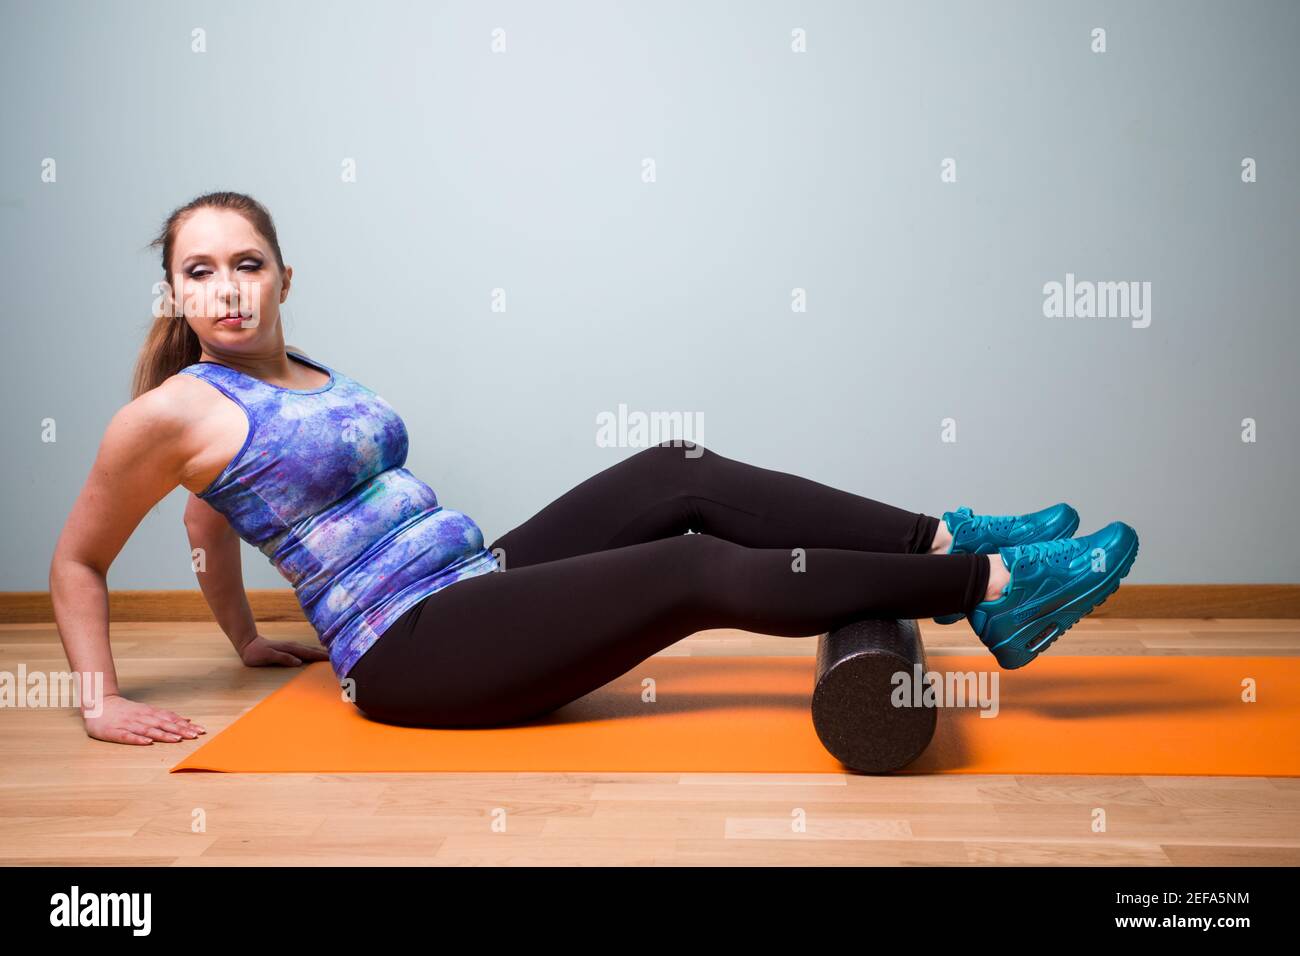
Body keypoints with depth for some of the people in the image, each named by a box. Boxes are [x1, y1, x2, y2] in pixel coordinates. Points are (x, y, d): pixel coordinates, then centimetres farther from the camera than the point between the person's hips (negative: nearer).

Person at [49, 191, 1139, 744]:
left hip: (475, 586, 8)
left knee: (679, 476, -9)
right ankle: (989, 587, -15)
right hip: (408, 649, -8)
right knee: (701, 571, -19)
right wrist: (105, 702, 0)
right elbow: (78, 563, 6)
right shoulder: (173, 411, -6)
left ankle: (948, 540, -8)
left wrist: (250, 640, 33)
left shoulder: (305, 377, 15)